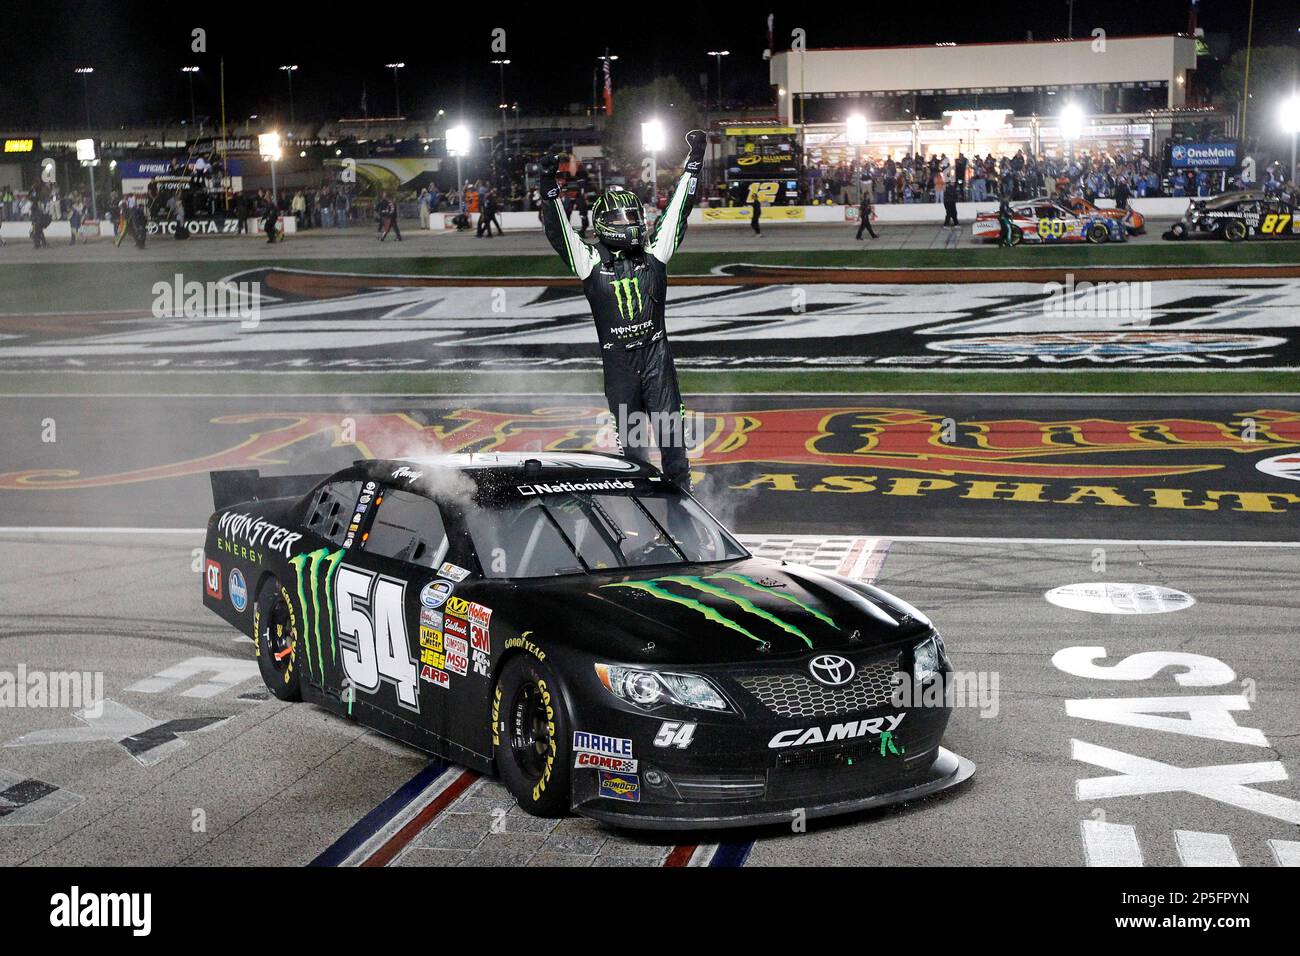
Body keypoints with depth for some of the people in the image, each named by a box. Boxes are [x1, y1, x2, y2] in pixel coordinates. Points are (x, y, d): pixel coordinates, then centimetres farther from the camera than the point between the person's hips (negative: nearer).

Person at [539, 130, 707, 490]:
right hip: (618, 359, -1)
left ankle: (681, 487, 11)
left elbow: (679, 209, 7)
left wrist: (694, 161, 7)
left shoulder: (653, 252, 4)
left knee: (670, 425, 3)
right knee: (630, 430, 7)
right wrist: (549, 185, -17)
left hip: (656, 353, 1)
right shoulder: (591, 261, -1)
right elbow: (557, 231, -7)